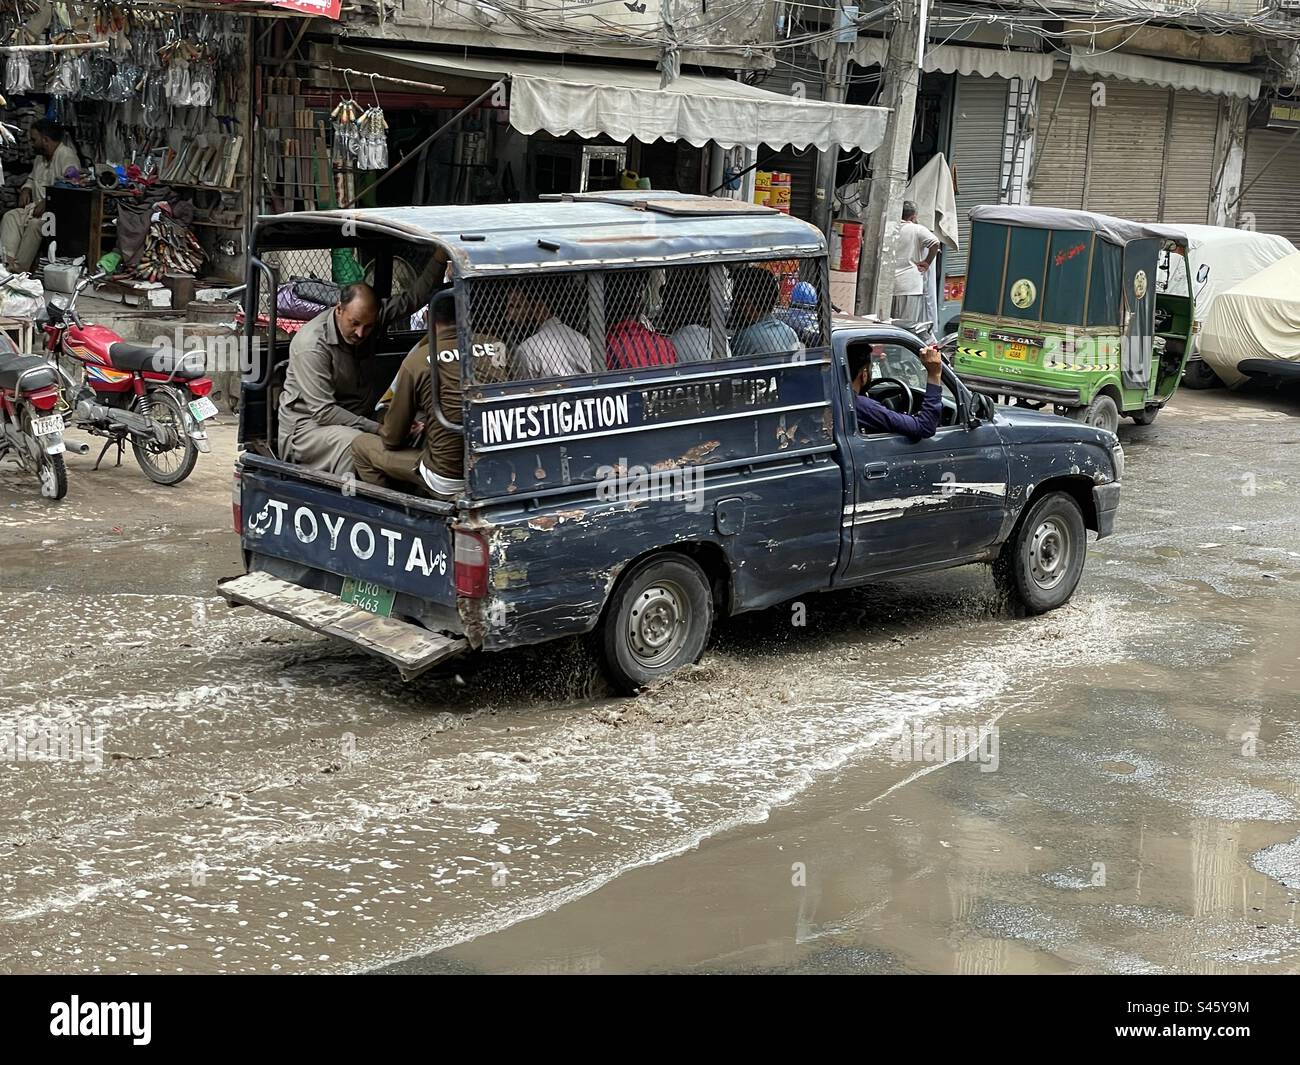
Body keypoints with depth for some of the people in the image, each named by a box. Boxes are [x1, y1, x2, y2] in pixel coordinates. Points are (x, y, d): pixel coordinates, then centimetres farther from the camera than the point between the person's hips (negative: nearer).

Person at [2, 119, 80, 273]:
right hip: (36, 206, 9)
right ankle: (7, 261, -30)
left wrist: (47, 202, -26)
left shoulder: (67, 156, -12)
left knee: (34, 224, -34)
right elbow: (32, 178, 35)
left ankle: (19, 269, -30)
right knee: (9, 217, -15)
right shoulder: (40, 157, 18)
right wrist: (26, 190, 11)